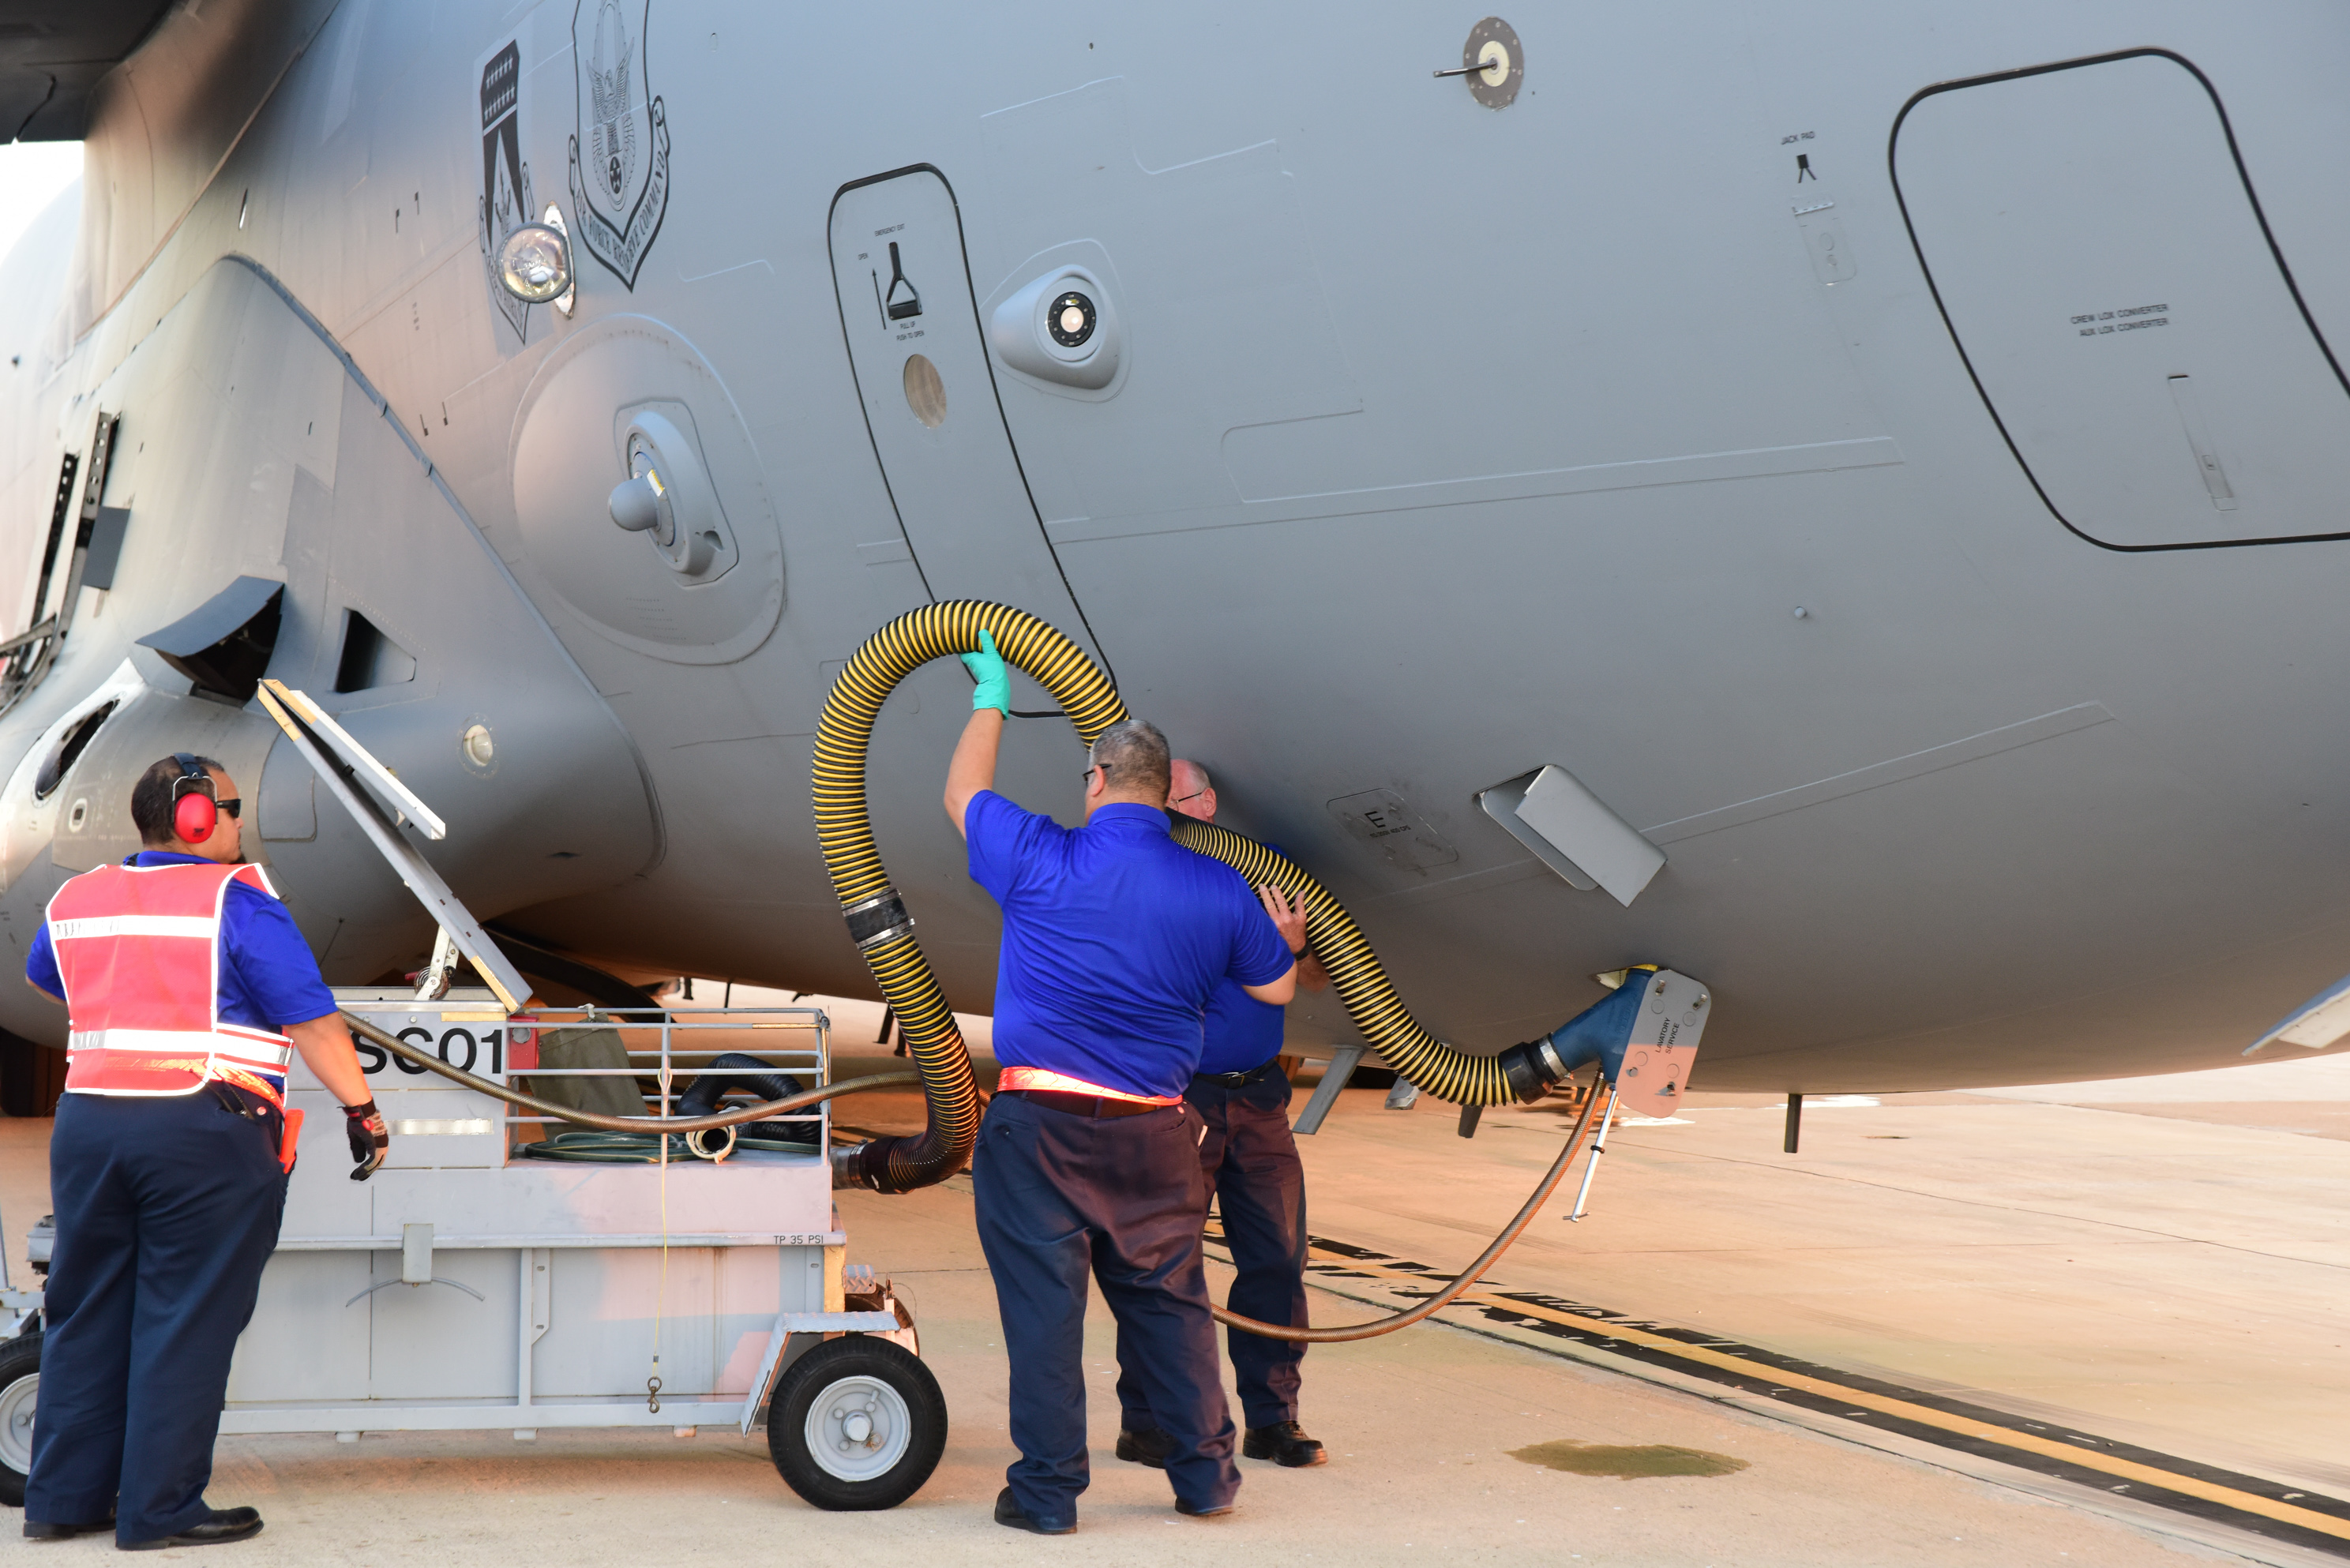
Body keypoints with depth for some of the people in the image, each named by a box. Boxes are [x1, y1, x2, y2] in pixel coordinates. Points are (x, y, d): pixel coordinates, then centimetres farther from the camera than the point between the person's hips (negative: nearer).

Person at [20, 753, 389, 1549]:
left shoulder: (75, 900, 13)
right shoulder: (235, 900, -7)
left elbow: (44, 976, 34)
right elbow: (309, 1017, -11)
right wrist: (362, 1110, -6)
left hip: (88, 1121, 6)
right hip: (203, 1131, -6)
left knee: (86, 1316, 14)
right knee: (184, 1324, 0)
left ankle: (62, 1498, 19)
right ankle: (160, 1509, 3)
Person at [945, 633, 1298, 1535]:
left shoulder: (1042, 863, -7)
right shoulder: (1218, 889, 1)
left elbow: (962, 794, 12)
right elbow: (1276, 987, 14)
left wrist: (991, 698, 25)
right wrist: (1285, 936, 36)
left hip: (1041, 1123, -3)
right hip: (1155, 1133, 3)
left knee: (1043, 1302, 2)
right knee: (1170, 1300, 14)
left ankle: (1047, 1489, 6)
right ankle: (1205, 1476, 22)